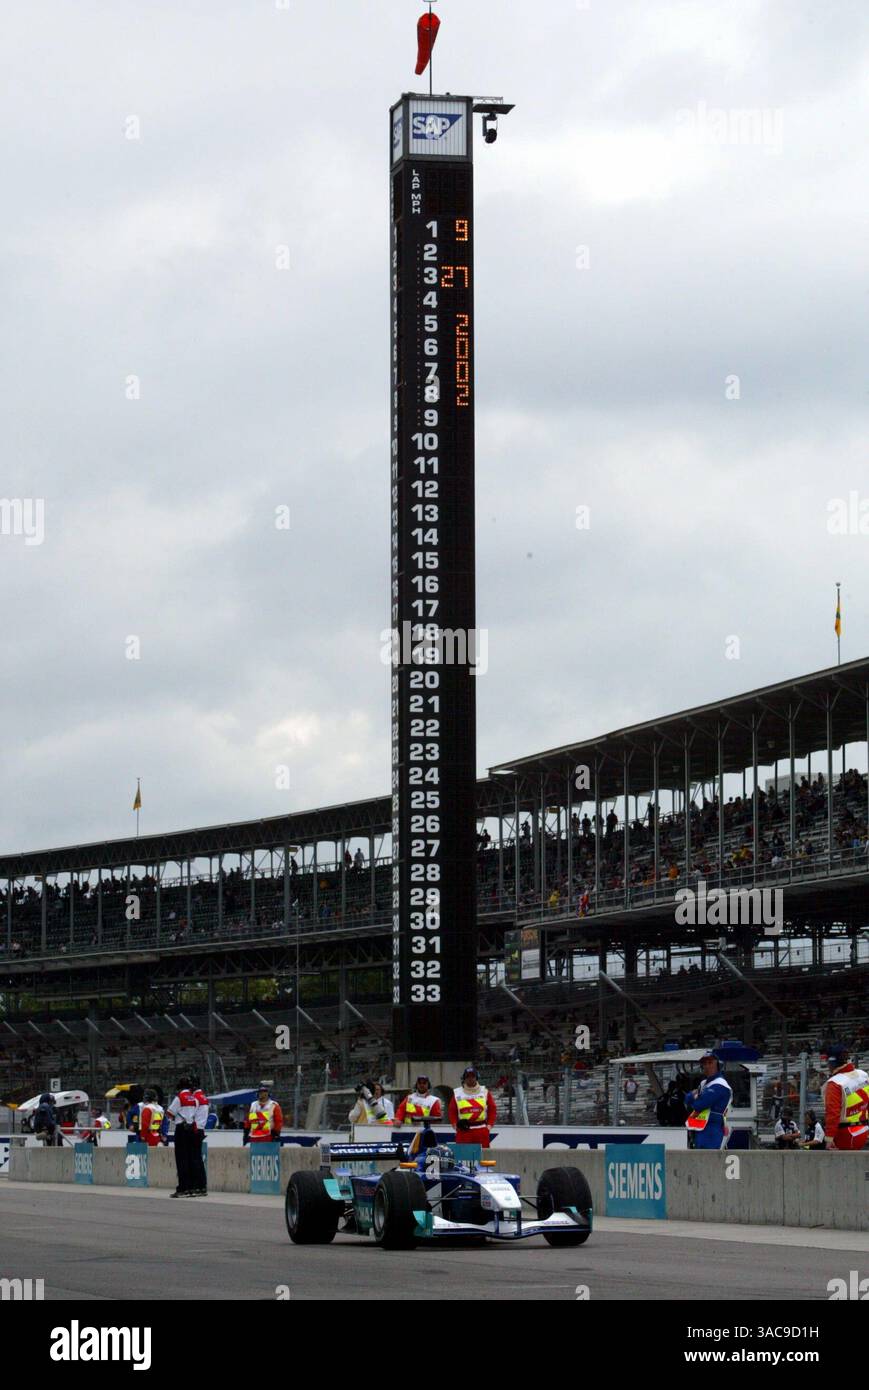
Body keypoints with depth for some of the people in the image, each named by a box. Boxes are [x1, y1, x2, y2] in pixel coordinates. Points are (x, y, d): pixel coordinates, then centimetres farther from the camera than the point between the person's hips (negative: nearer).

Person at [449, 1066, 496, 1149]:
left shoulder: (485, 1092, 7)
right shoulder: (457, 1094, 6)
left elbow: (492, 1110, 9)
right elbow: (452, 1112, 9)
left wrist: (489, 1126, 1)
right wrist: (456, 1126, -2)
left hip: (482, 1132, 0)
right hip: (464, 1131, 0)